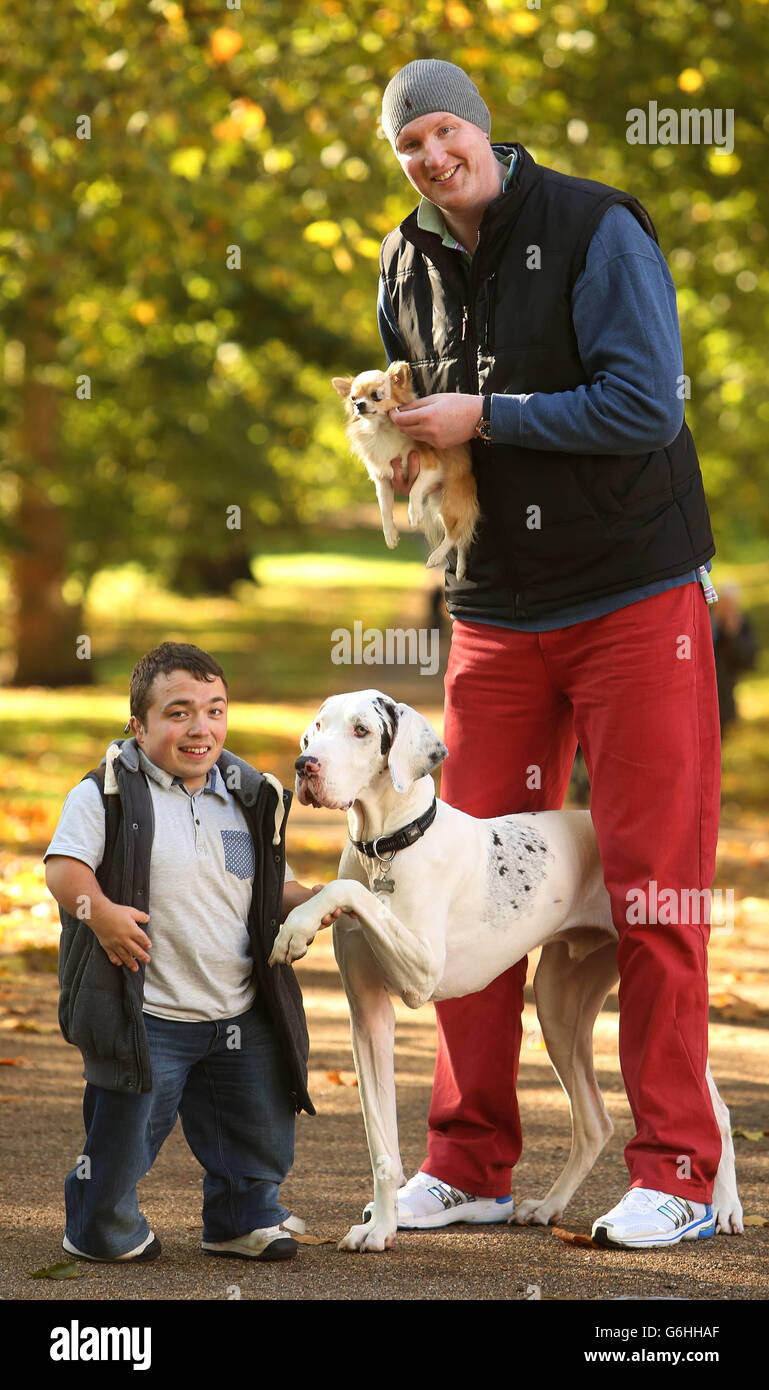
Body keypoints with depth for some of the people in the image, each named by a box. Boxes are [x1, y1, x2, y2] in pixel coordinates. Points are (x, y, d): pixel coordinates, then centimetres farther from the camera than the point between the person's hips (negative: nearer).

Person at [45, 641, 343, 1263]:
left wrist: (309, 899, -3)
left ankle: (243, 1222, 36)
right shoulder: (109, 794, -9)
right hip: (146, 1017, -5)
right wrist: (99, 911, -32)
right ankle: (103, 1230, 27)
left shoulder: (249, 799, 7)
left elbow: (272, 889, 16)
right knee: (122, 1137, 3)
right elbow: (64, 866, -17)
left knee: (260, 1136, 13)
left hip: (239, 1018, 5)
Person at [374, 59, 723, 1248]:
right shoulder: (407, 271, 8)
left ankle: (676, 1173, 1)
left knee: (652, 884, -4)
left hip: (633, 601, -6)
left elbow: (647, 405, -19)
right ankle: (469, 1166, 12)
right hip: (495, 614, 6)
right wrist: (405, 462, 2)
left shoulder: (596, 231, -11)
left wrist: (484, 418, -16)